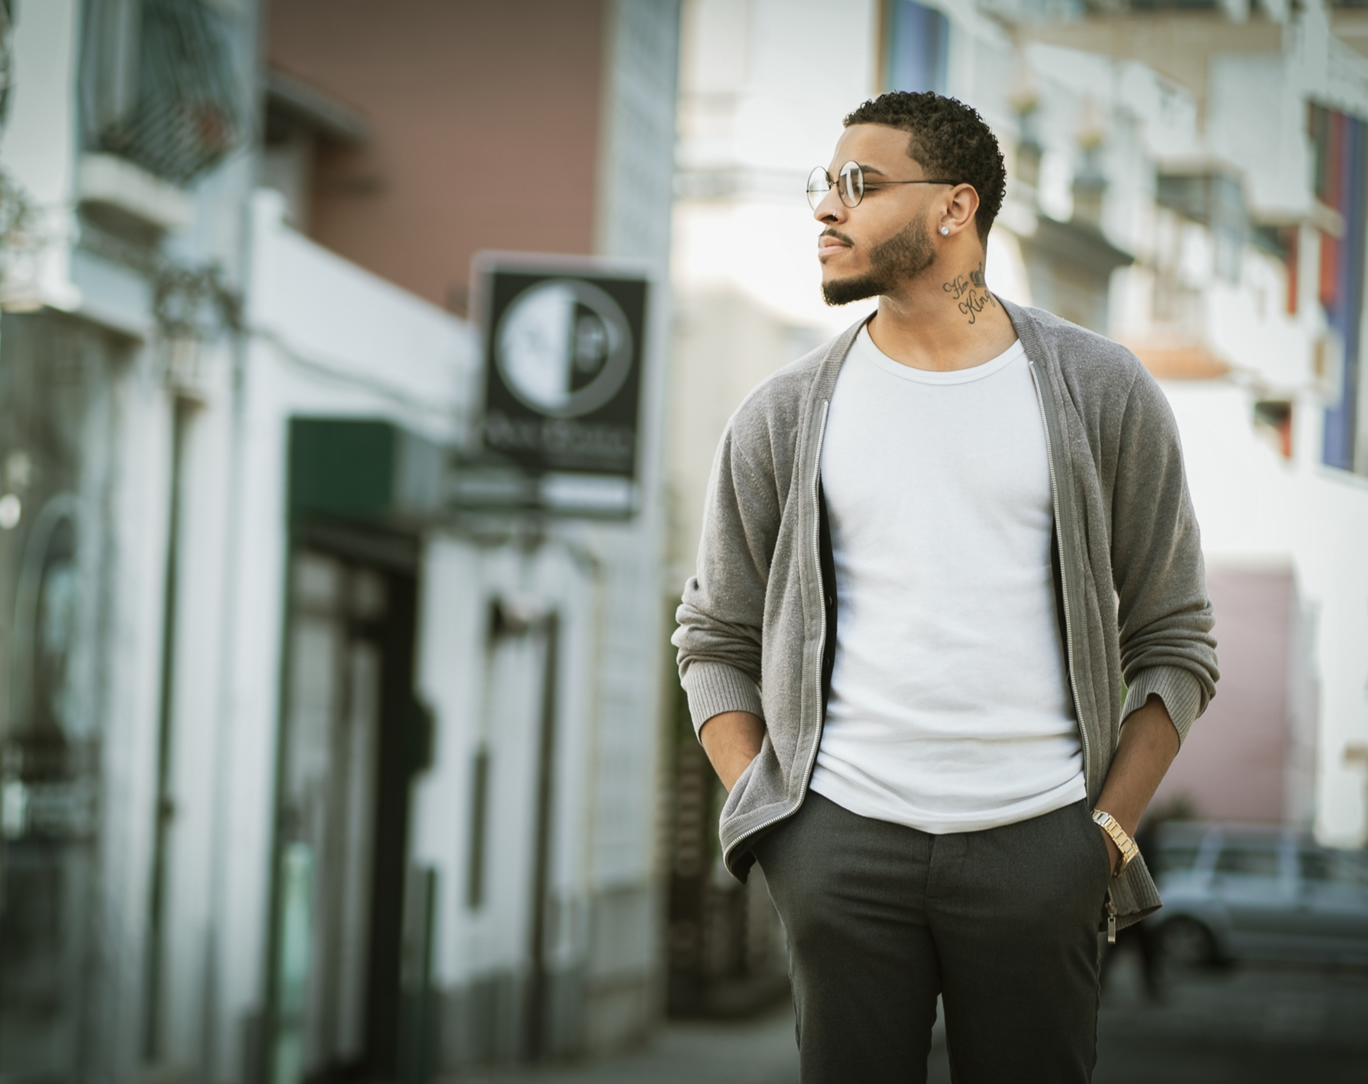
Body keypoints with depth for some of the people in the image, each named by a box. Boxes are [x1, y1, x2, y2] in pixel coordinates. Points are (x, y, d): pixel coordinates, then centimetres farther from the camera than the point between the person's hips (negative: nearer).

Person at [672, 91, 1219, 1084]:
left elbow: (1176, 645, 8)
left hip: (1036, 846, -1)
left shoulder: (1104, 395, 5)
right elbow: (716, 640, 15)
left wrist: (1109, 831, 0)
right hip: (842, 843, 1)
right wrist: (764, 817, 2)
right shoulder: (784, 419, 8)